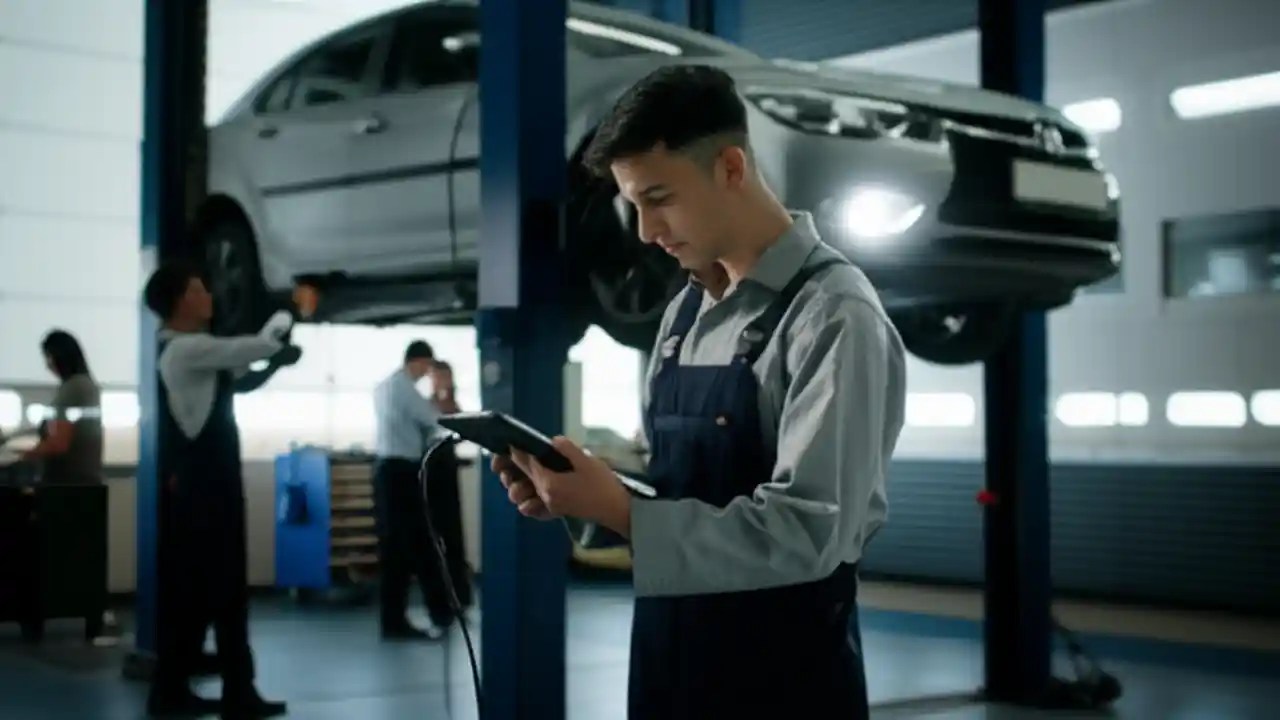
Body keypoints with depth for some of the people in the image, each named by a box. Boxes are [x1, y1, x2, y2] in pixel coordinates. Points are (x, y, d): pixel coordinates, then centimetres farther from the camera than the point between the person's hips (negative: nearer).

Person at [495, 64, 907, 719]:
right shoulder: (685, 312, 8)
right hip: (667, 662, 7)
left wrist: (617, 511, -25)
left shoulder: (836, 316, -16)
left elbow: (808, 533, -24)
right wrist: (576, 495, -5)